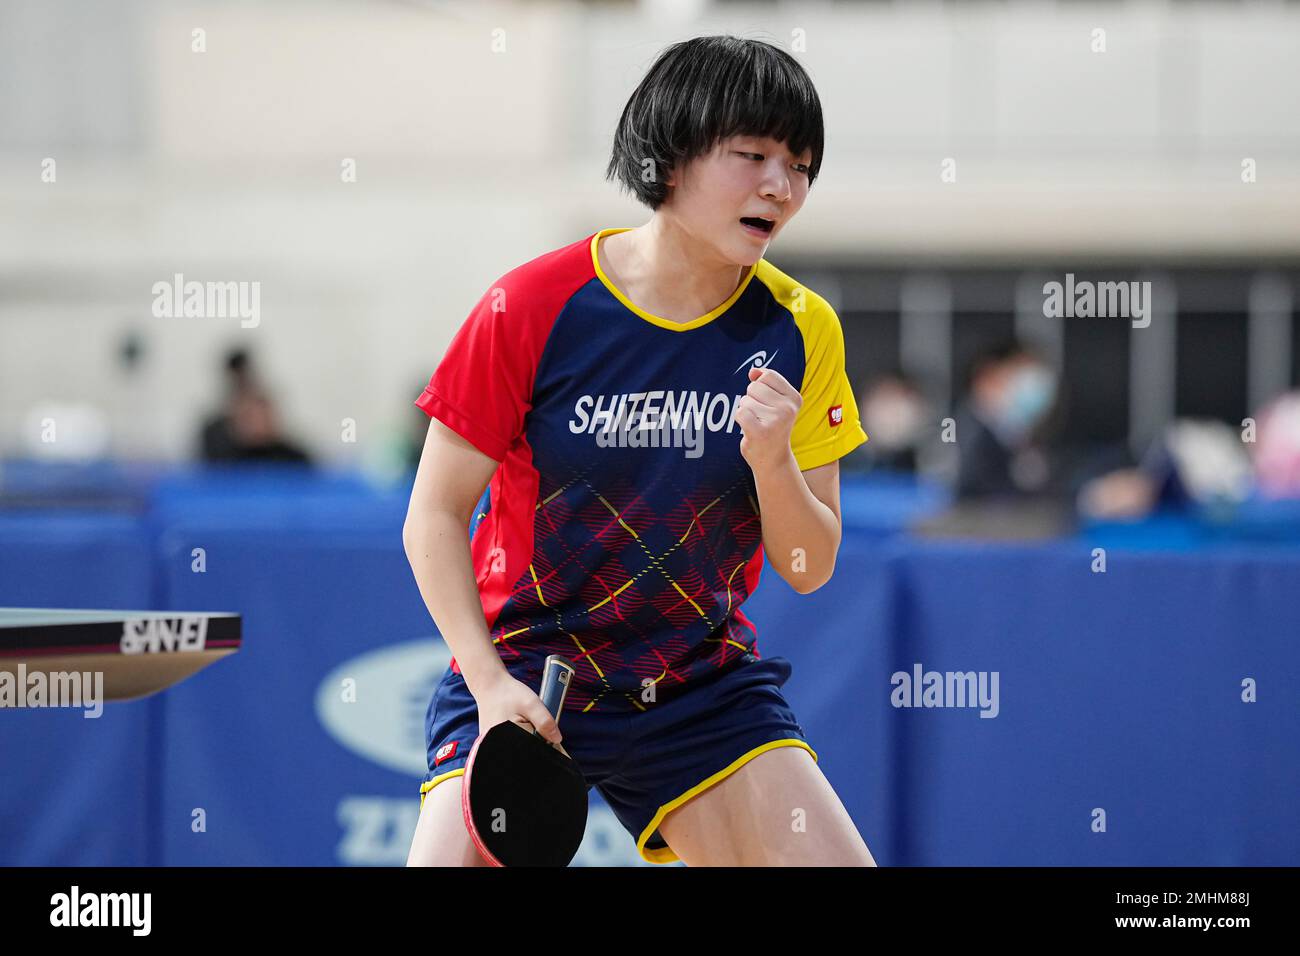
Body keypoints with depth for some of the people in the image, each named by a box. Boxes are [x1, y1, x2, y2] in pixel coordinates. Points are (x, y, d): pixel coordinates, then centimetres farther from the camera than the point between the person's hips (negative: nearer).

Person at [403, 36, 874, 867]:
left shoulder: (799, 330, -5)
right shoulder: (533, 307, -14)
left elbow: (809, 570, -3)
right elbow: (434, 517, -7)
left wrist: (773, 462, -22)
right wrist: (492, 684, -16)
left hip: (704, 687, 3)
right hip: (521, 673, -3)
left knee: (840, 862, -10)